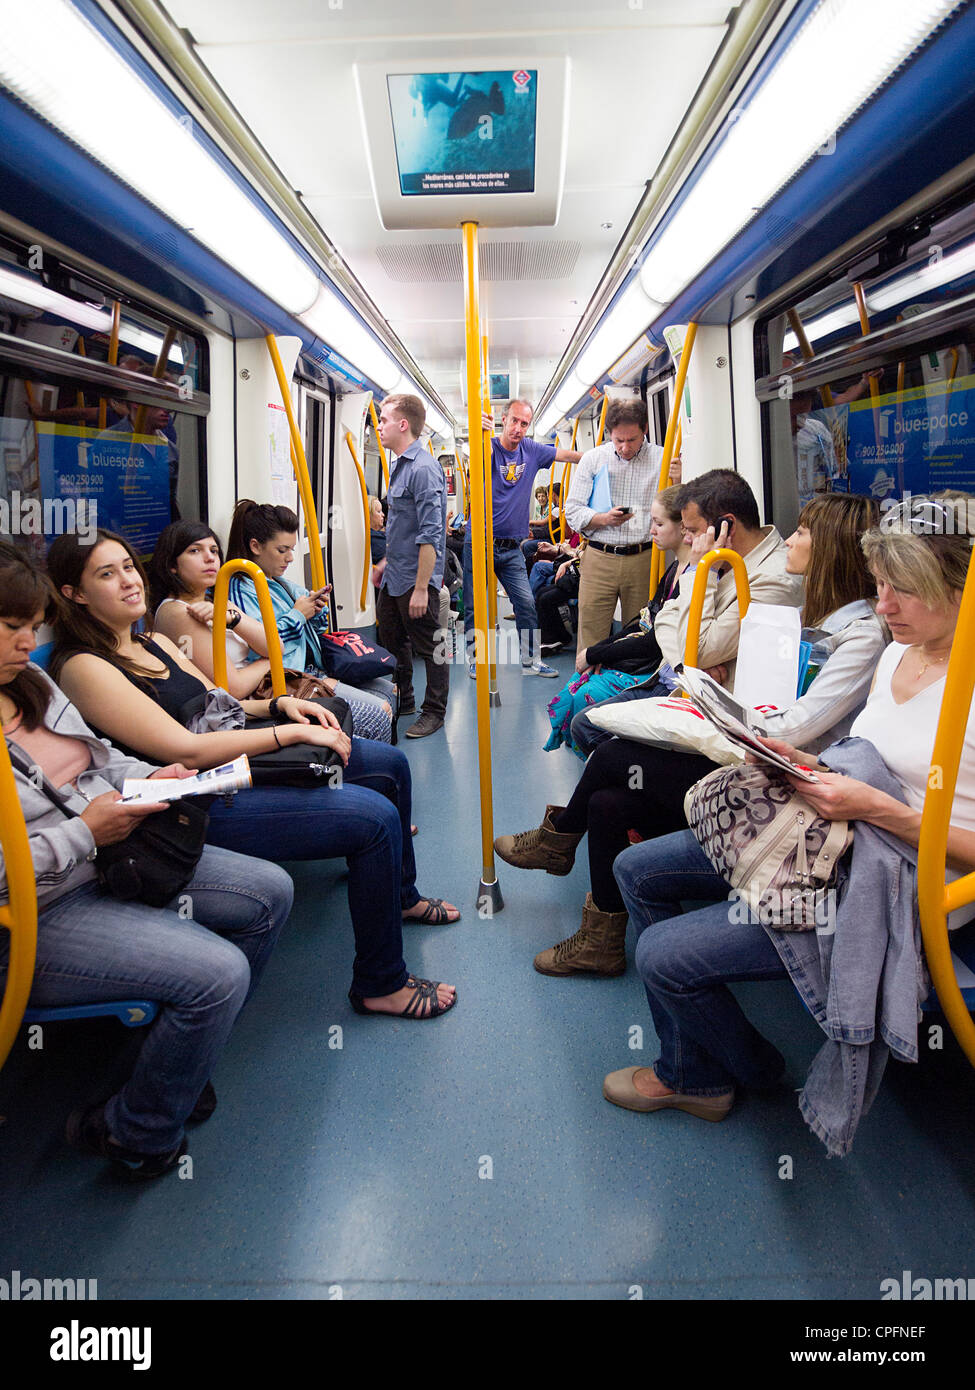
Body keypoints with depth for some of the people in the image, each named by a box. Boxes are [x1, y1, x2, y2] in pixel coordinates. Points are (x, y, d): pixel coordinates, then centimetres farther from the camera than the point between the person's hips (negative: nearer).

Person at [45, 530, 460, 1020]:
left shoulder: (155, 644, 13)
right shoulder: (84, 667, -15)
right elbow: (185, 749, -22)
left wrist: (280, 703, 2)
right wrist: (291, 732, -20)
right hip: (200, 805, -10)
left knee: (390, 764, 12)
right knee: (376, 817, -22)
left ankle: (400, 896, 34)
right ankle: (381, 985, -7)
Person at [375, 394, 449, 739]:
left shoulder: (423, 468, -20)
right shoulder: (399, 466, 11)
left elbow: (430, 535, -24)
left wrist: (421, 588, -26)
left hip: (416, 578, -10)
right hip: (393, 578, 10)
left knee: (429, 647, 4)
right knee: (390, 639, 20)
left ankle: (433, 712, 17)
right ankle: (402, 701, 37)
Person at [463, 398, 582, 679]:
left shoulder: (531, 450, 7)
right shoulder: (490, 448, -8)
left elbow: (566, 455, 15)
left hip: (512, 548, 4)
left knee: (526, 604, 3)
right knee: (474, 605, 2)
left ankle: (531, 661, 14)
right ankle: (475, 660, 16)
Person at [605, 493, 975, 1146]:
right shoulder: (898, 653, 7)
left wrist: (876, 808, -25)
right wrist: (808, 768, -1)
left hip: (899, 891, -9)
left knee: (664, 953, -15)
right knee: (638, 869, 8)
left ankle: (703, 1076, 21)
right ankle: (691, 1062, 22)